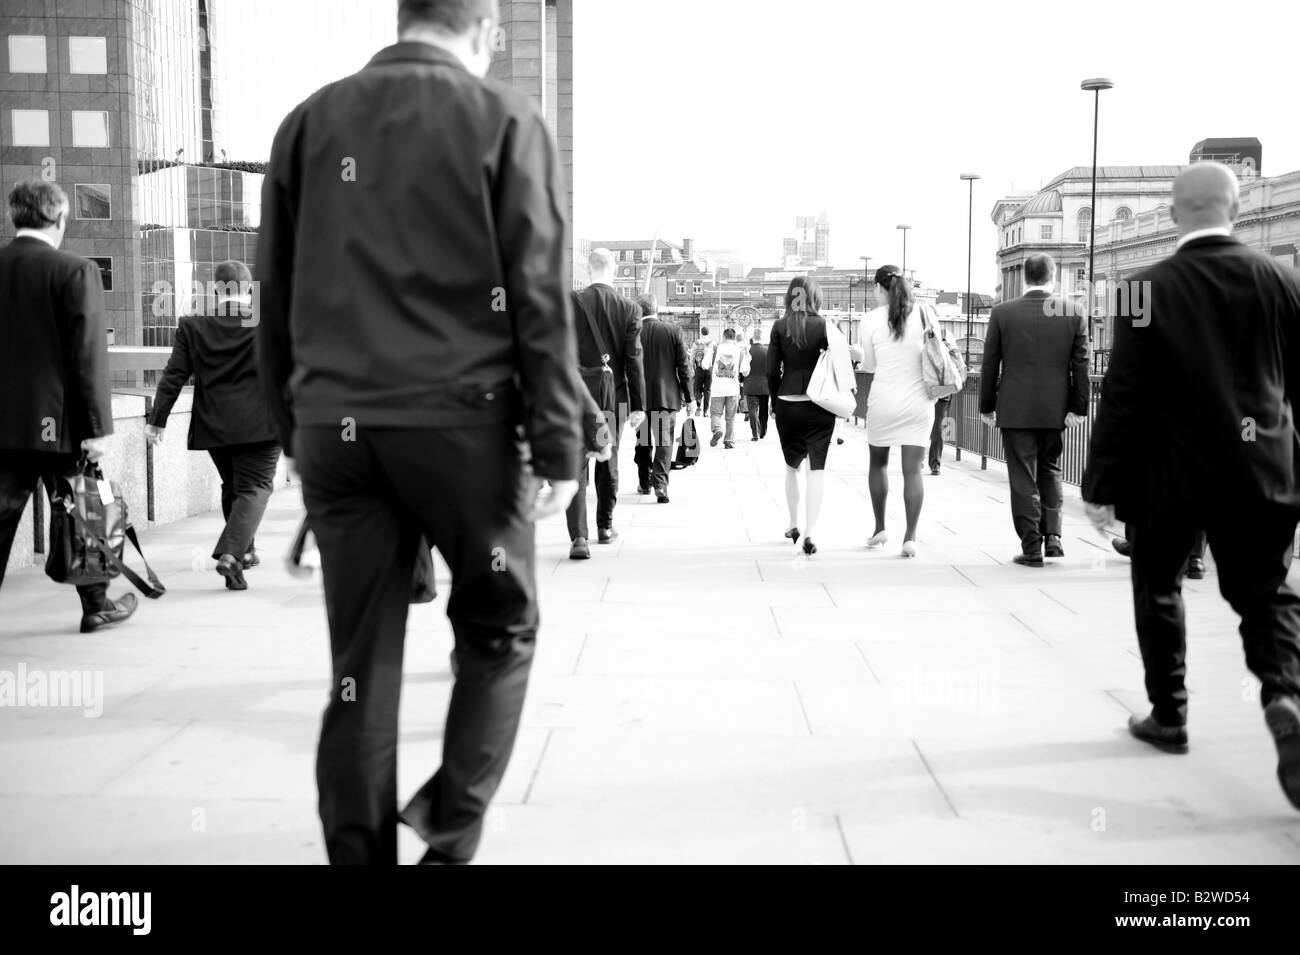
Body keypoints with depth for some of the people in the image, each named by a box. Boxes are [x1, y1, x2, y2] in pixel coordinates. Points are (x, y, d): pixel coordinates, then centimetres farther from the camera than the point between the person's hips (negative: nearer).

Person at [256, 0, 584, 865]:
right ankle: (451, 834, 7)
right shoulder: (505, 120, 1)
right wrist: (559, 446, -4)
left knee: (360, 663, 9)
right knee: (499, 628, 14)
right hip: (459, 418, -3)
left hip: (334, 424, 4)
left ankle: (361, 852, 13)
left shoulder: (310, 122, 12)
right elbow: (539, 298, -5)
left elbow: (276, 297, 13)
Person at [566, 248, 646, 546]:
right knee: (608, 461, 17)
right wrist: (639, 405, 0)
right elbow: (633, 360, -4)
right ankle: (605, 527, 29)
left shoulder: (570, 303, -6)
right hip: (613, 397, 2)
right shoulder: (629, 309, -4)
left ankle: (578, 535, -12)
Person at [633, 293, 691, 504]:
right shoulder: (673, 331, -4)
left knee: (643, 442, 16)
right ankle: (660, 483, -15)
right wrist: (688, 396, 4)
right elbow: (683, 366, -3)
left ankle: (644, 483, 25)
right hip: (667, 396, -1)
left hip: (640, 397, 1)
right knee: (664, 440, 0)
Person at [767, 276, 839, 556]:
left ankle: (793, 525, 29)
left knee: (792, 467, 20)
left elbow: (772, 370, 0)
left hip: (787, 405, 2)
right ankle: (810, 532, -9)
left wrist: (775, 400, 12)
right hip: (819, 406, -2)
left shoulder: (780, 326, -1)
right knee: (817, 469, 0)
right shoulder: (823, 326, -5)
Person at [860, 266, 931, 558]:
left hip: (883, 401, -1)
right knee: (912, 470, 2)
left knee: (878, 463, 18)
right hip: (918, 401, 1)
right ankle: (910, 537, -5)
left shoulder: (871, 319, -6)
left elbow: (869, 368, 0)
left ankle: (880, 529, 23)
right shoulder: (924, 314, -2)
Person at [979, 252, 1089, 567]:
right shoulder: (1074, 312, -2)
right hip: (1056, 410, 2)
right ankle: (1052, 534, 10)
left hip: (1015, 410, -2)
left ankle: (1032, 548, 6)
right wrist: (1079, 407, 3)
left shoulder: (1002, 313, -5)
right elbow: (1081, 364, -2)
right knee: (1050, 470, 21)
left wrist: (987, 407, 7)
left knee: (1023, 479, 5)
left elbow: (990, 364, -1)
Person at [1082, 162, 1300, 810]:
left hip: (1169, 472, -2)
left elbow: (1123, 393, -12)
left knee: (1158, 591, 17)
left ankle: (1168, 716, 24)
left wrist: (1100, 484, -6)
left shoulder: (1150, 288, -10)